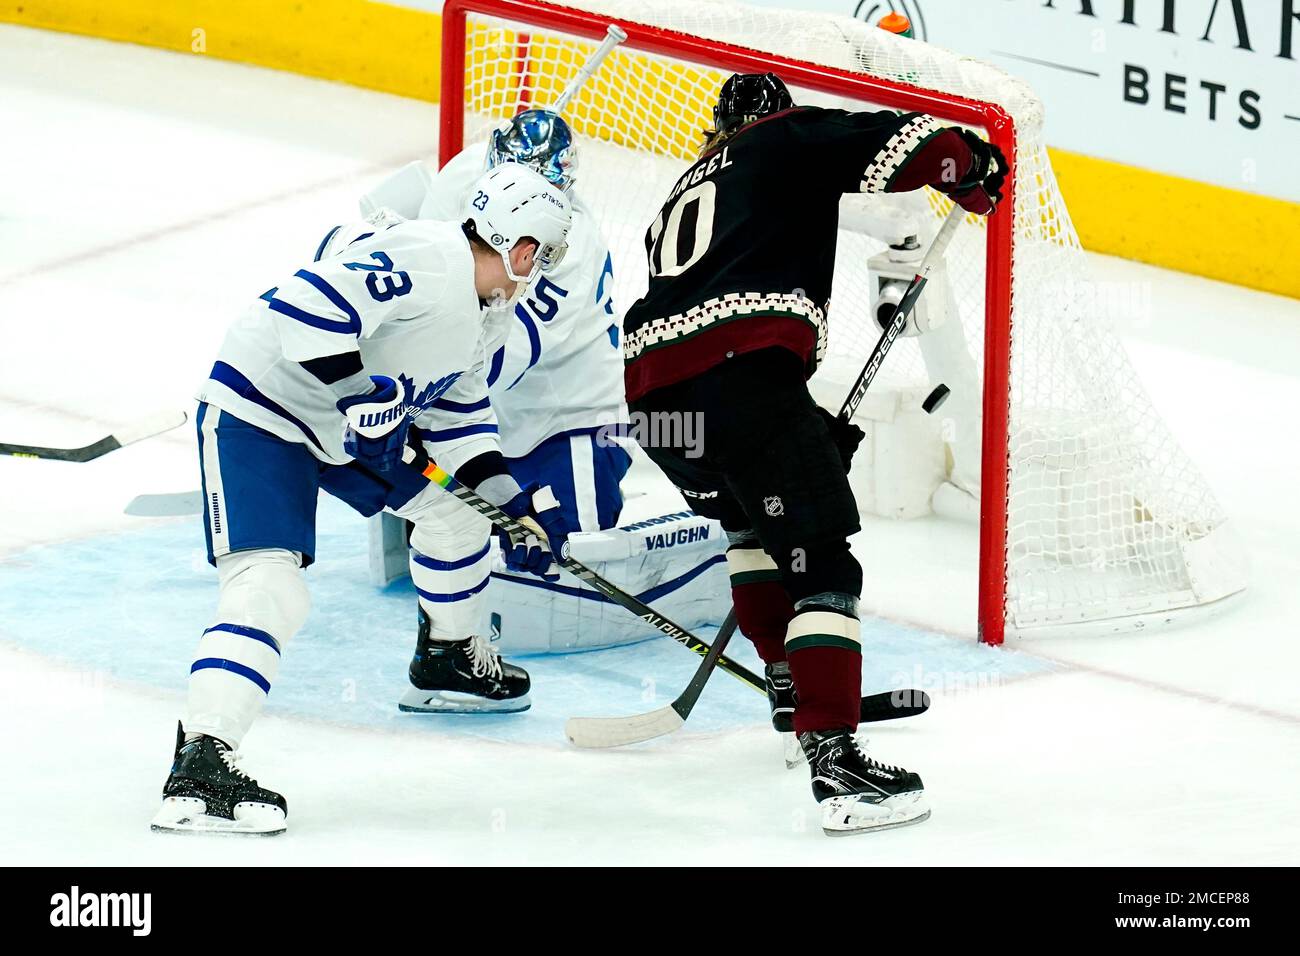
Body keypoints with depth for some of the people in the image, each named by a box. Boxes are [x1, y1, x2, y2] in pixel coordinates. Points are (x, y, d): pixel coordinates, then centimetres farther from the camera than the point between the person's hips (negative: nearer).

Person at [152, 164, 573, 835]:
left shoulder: (479, 309, 7)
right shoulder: (425, 260, -26)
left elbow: (456, 407, 18)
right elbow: (309, 303, -36)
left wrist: (512, 499, 11)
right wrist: (356, 394, -34)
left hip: (352, 423, 10)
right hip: (255, 414, -10)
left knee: (457, 505, 21)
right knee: (271, 591, -25)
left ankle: (454, 655, 46)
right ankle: (200, 763, -34)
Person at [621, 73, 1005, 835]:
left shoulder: (687, 192, 36)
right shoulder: (794, 139, 16)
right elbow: (899, 144, 0)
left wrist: (808, 428, 33)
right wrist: (973, 168, 20)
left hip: (651, 382, 7)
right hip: (739, 365, -7)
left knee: (753, 516, 35)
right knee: (819, 560, -8)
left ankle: (791, 683, 40)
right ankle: (833, 759, -22)